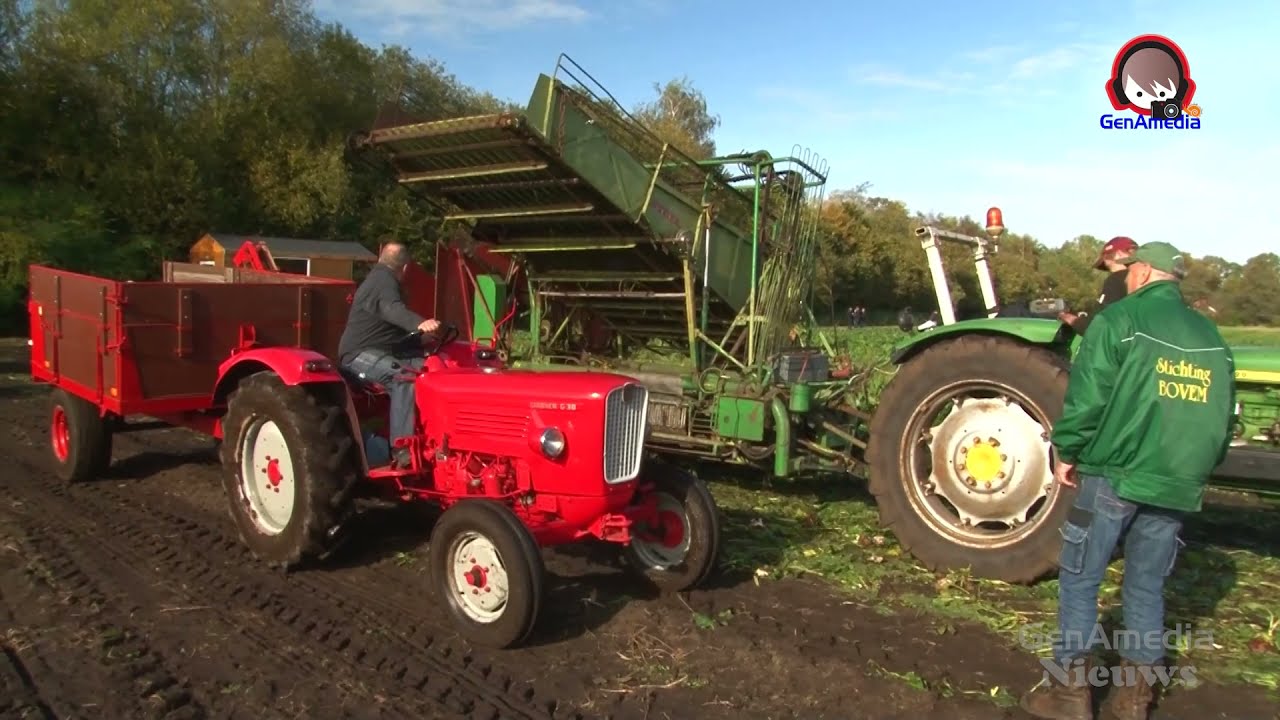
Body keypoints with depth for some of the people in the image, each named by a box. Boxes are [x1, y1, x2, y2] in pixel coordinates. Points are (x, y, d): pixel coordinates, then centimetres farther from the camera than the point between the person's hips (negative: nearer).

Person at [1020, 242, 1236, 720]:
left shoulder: (1120, 319, -6)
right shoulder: (1211, 336, 12)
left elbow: (1086, 396, -11)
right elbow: (1224, 415, 15)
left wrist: (1067, 452, 0)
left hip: (1113, 473, -5)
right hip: (1177, 485, 6)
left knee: (1079, 581, 4)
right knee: (1147, 586, 15)